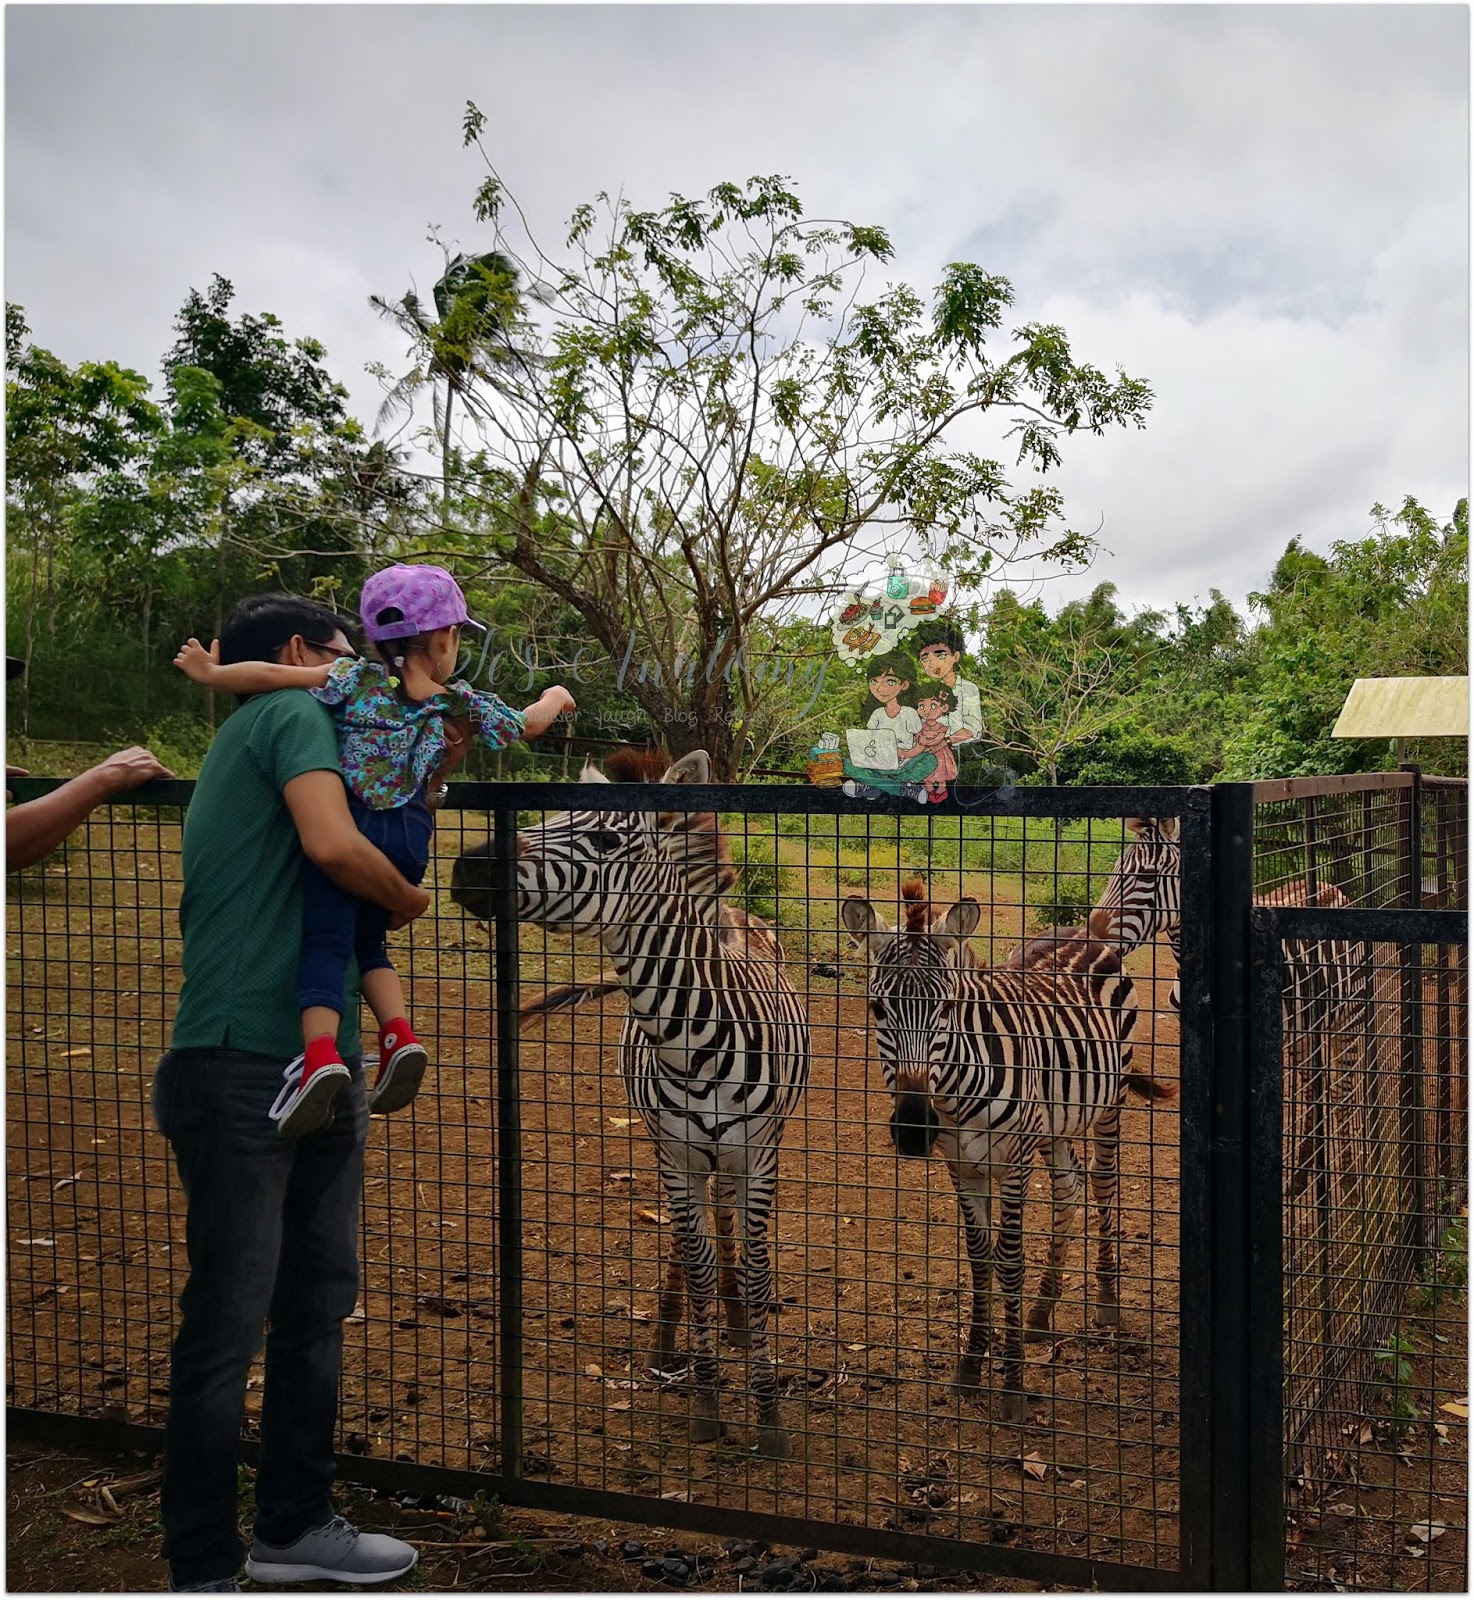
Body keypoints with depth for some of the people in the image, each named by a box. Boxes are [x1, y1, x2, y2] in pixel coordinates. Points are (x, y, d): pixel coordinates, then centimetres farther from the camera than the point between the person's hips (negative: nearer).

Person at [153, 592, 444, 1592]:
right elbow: (333, 844, -25)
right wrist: (411, 899, -8)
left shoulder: (249, 735, 23)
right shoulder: (296, 712, -6)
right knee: (229, 1323, -2)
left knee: (319, 1303, 16)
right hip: (243, 1067, -10)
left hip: (320, 1063, 10)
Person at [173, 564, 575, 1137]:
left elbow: (273, 675, -5)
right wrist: (554, 697, 44)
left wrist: (212, 673, 11)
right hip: (410, 838, 3)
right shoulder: (462, 701, 8)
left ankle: (319, 1051, -27)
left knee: (326, 940, -5)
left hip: (347, 826, -2)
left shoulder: (358, 678, 2)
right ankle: (399, 1035, 2)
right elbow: (528, 724, 22)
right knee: (368, 940, 21)